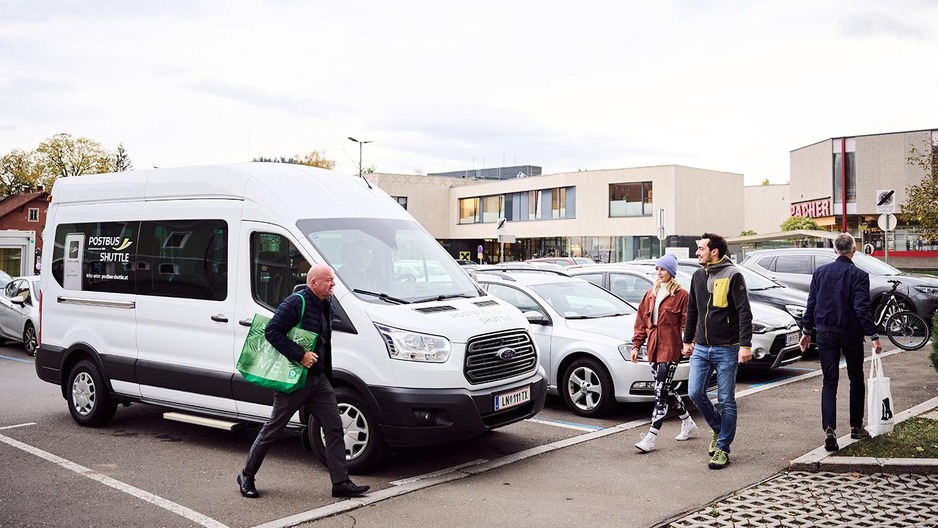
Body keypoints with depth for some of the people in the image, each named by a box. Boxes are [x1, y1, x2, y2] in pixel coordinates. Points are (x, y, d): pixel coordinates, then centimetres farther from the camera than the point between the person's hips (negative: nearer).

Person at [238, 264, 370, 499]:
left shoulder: (326, 306, 11)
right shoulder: (295, 303, -15)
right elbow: (272, 332, -21)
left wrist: (328, 377, 17)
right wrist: (300, 355, -26)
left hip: (319, 379, 8)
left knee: (334, 428, 2)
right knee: (273, 429, 5)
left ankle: (341, 482, 7)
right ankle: (246, 476, 22)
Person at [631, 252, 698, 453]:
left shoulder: (681, 295, -5)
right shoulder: (651, 294, 14)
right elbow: (641, 321, 15)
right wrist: (636, 345, 11)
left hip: (670, 349, -7)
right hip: (653, 349, 7)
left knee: (661, 392, -7)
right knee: (665, 390, 16)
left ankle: (650, 439, -7)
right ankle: (688, 423, 36)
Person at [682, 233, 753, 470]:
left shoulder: (732, 275, -8)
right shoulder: (698, 276, 12)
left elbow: (744, 313, -12)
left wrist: (745, 345, -20)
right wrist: (687, 340, 21)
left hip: (726, 350, -6)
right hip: (701, 348, 6)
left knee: (726, 400, 2)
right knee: (695, 393, -1)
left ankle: (722, 448, 12)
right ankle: (718, 428, 25)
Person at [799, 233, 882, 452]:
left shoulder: (820, 272, 1)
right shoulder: (859, 275, -9)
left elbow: (811, 304, 3)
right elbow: (862, 308, -15)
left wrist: (806, 331, 11)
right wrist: (874, 336, -12)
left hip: (826, 334, 2)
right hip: (851, 334, -2)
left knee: (829, 382, 3)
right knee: (856, 380, 16)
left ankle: (829, 429, -12)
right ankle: (856, 427, 24)